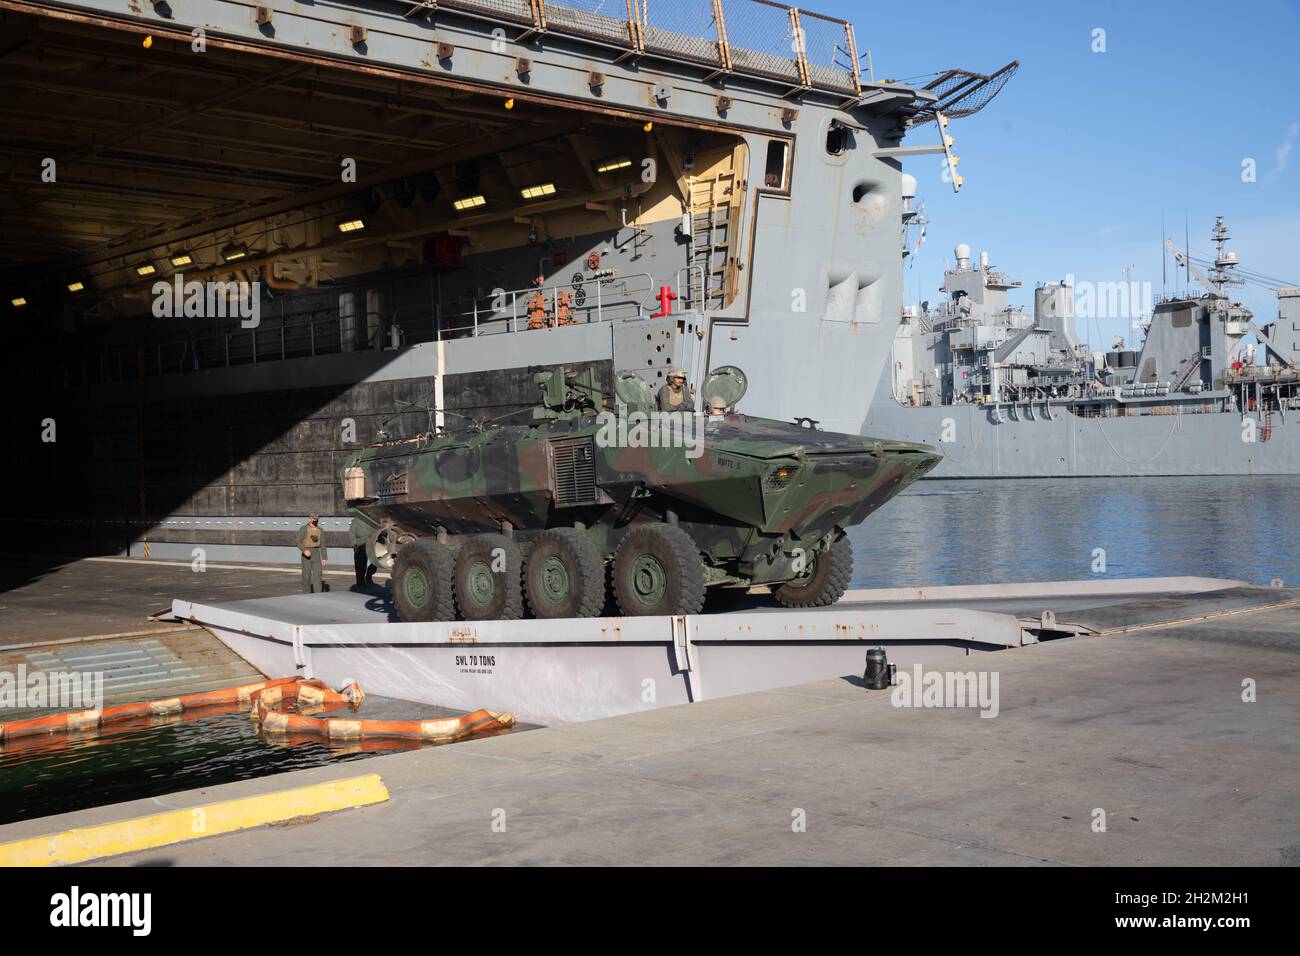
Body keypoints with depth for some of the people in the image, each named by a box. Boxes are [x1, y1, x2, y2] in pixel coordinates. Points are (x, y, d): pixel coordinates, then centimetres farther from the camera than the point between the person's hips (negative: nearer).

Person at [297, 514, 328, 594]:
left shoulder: (320, 530, 6)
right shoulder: (303, 529, -7)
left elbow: (322, 545, 10)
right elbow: (299, 543, -11)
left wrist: (324, 558, 7)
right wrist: (304, 550, -30)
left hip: (316, 555, 3)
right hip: (306, 555, -2)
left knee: (317, 574, -9)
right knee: (306, 576, 3)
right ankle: (307, 594, 18)